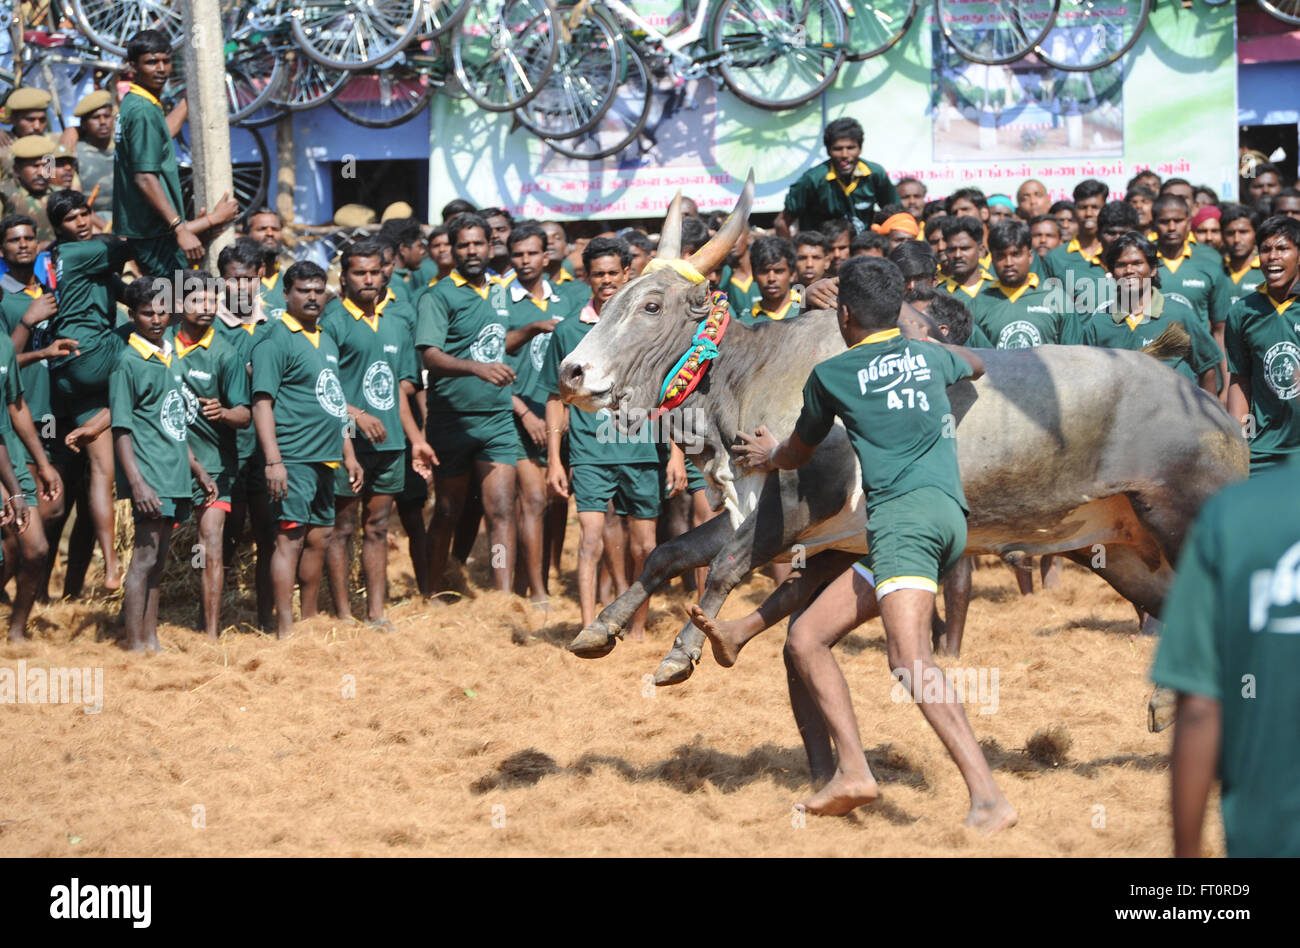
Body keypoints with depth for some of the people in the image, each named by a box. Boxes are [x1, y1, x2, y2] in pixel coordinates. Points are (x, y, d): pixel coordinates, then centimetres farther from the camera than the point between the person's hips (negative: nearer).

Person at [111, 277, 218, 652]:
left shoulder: (171, 357, 15)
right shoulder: (129, 362, -8)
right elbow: (122, 429, -12)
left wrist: (197, 468, 22)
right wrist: (137, 483, -20)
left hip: (176, 476, 8)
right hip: (151, 478, -8)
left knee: (157, 562, 11)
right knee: (145, 557, -10)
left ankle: (151, 639, 15)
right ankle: (135, 646, -10)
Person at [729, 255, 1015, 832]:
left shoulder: (830, 376, 10)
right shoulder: (929, 356, 23)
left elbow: (798, 453, 28)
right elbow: (977, 365, 49)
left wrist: (767, 456, 51)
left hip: (903, 510, -8)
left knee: (909, 659, -24)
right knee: (806, 637, 13)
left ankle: (988, 798, -39)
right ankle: (852, 772, 1)